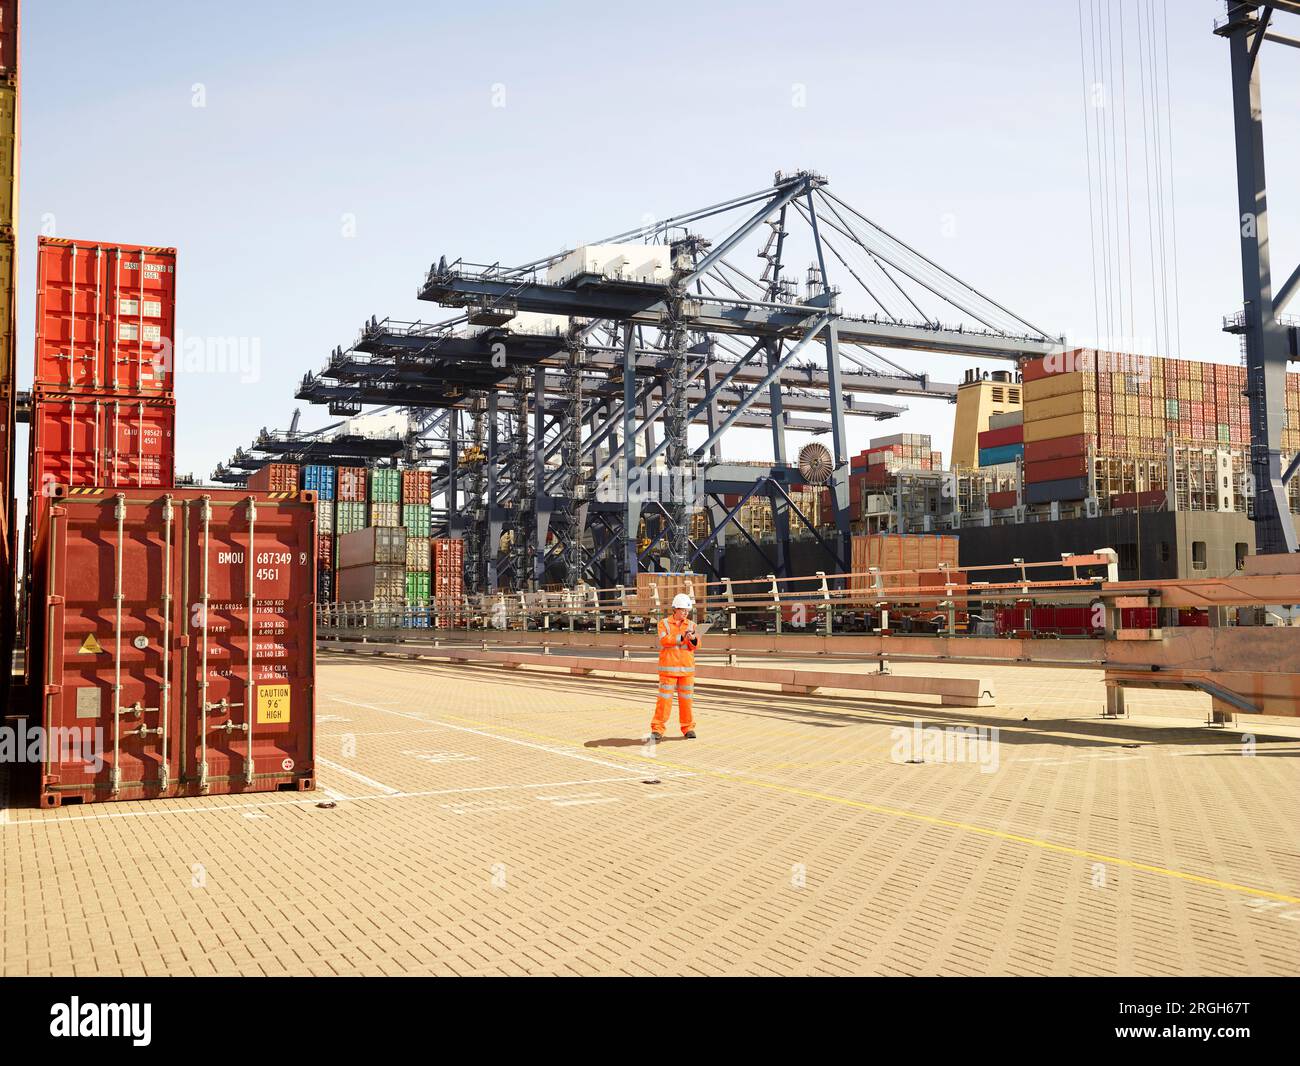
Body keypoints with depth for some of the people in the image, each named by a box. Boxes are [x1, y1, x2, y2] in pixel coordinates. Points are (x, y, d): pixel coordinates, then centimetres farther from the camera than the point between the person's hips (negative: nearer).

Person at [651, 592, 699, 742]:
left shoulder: (691, 625, 10)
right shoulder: (664, 623, 1)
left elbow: (695, 646, 3)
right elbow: (664, 640, -14)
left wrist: (694, 639, -20)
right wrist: (682, 637, -24)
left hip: (687, 668, 3)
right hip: (668, 667, -3)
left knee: (686, 698, 6)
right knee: (664, 698, -5)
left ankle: (688, 728, 18)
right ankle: (657, 730, -1)